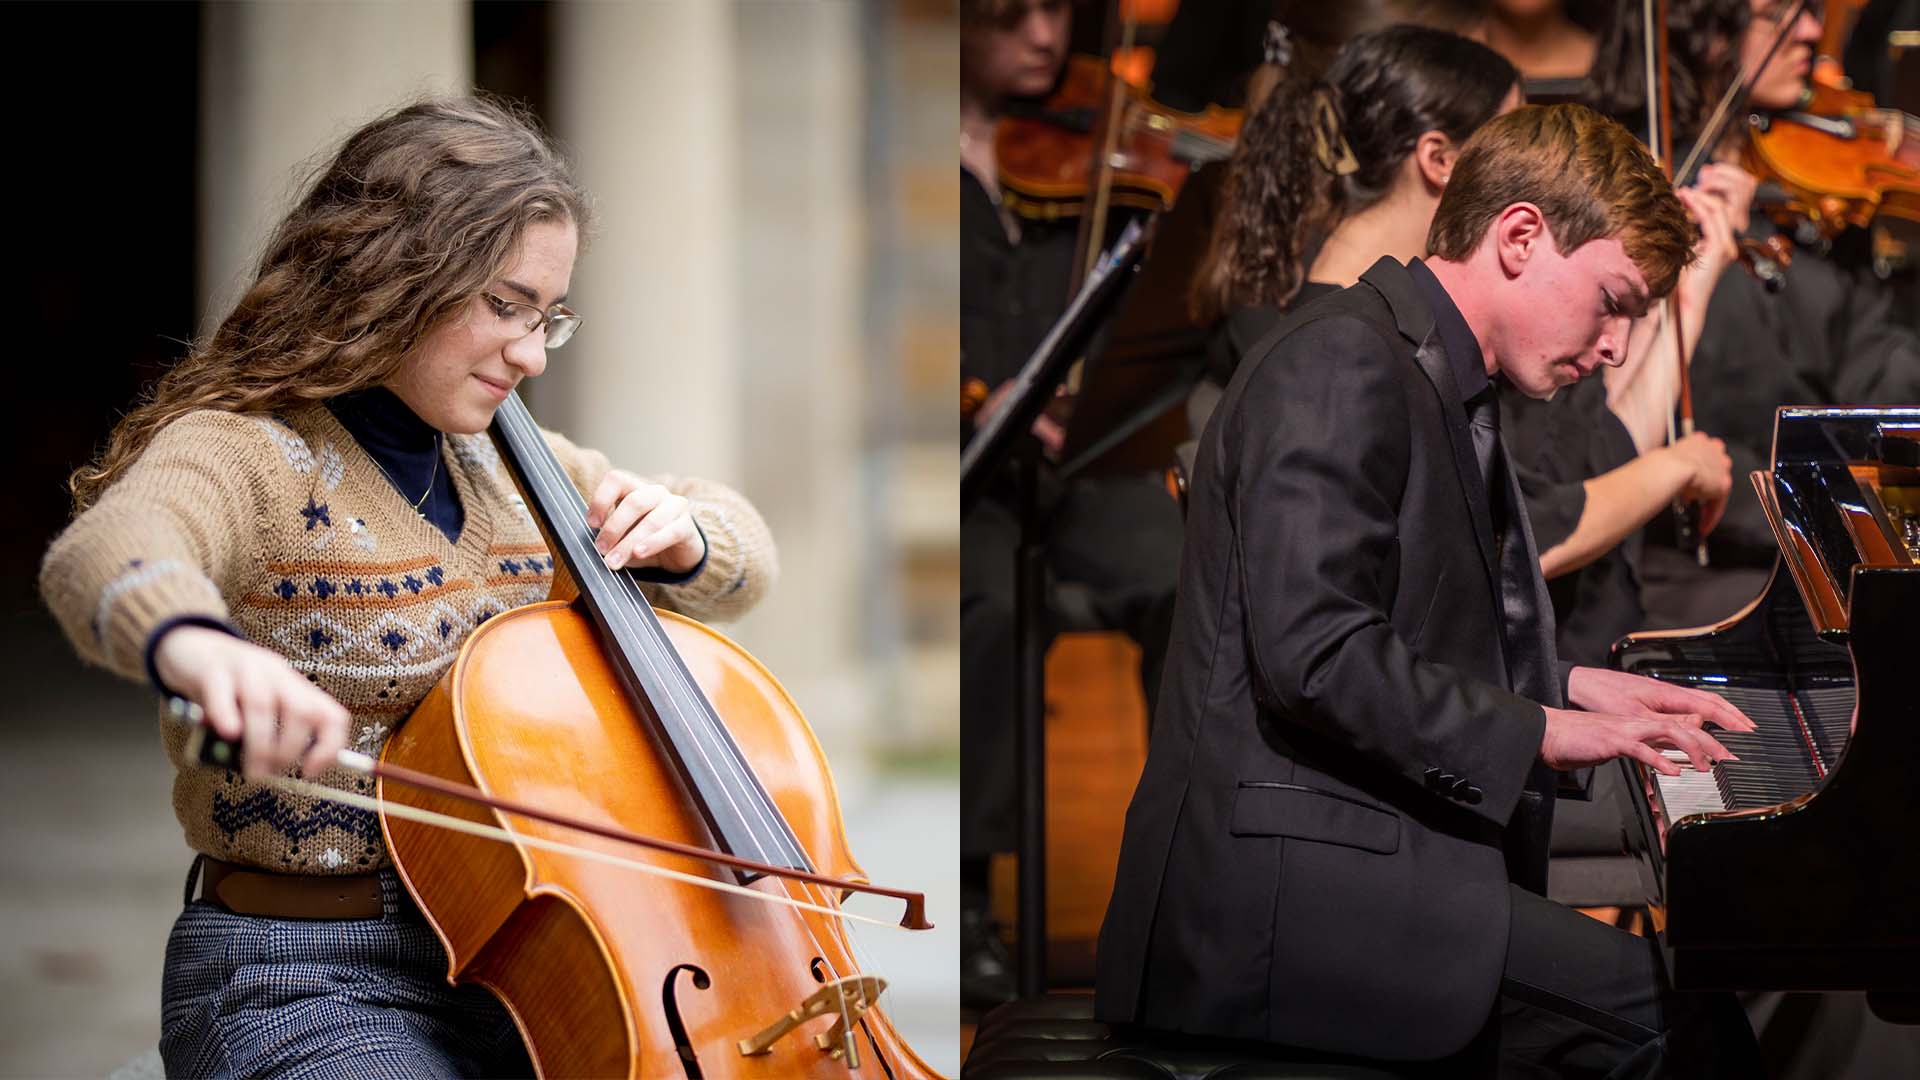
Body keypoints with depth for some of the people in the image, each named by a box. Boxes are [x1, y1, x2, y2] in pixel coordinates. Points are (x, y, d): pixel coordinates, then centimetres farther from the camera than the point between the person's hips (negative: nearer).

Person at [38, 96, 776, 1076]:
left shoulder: (502, 466, 13)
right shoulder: (251, 455, -12)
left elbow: (739, 544, 25)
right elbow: (104, 555, -35)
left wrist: (679, 540, -1)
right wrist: (194, 645, -60)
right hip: (308, 992, -7)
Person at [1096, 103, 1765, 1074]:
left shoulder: (1438, 390, 21)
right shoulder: (1342, 366, -12)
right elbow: (1313, 650, -22)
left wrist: (1572, 690, 16)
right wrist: (1537, 731, -17)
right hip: (1272, 880, -10)